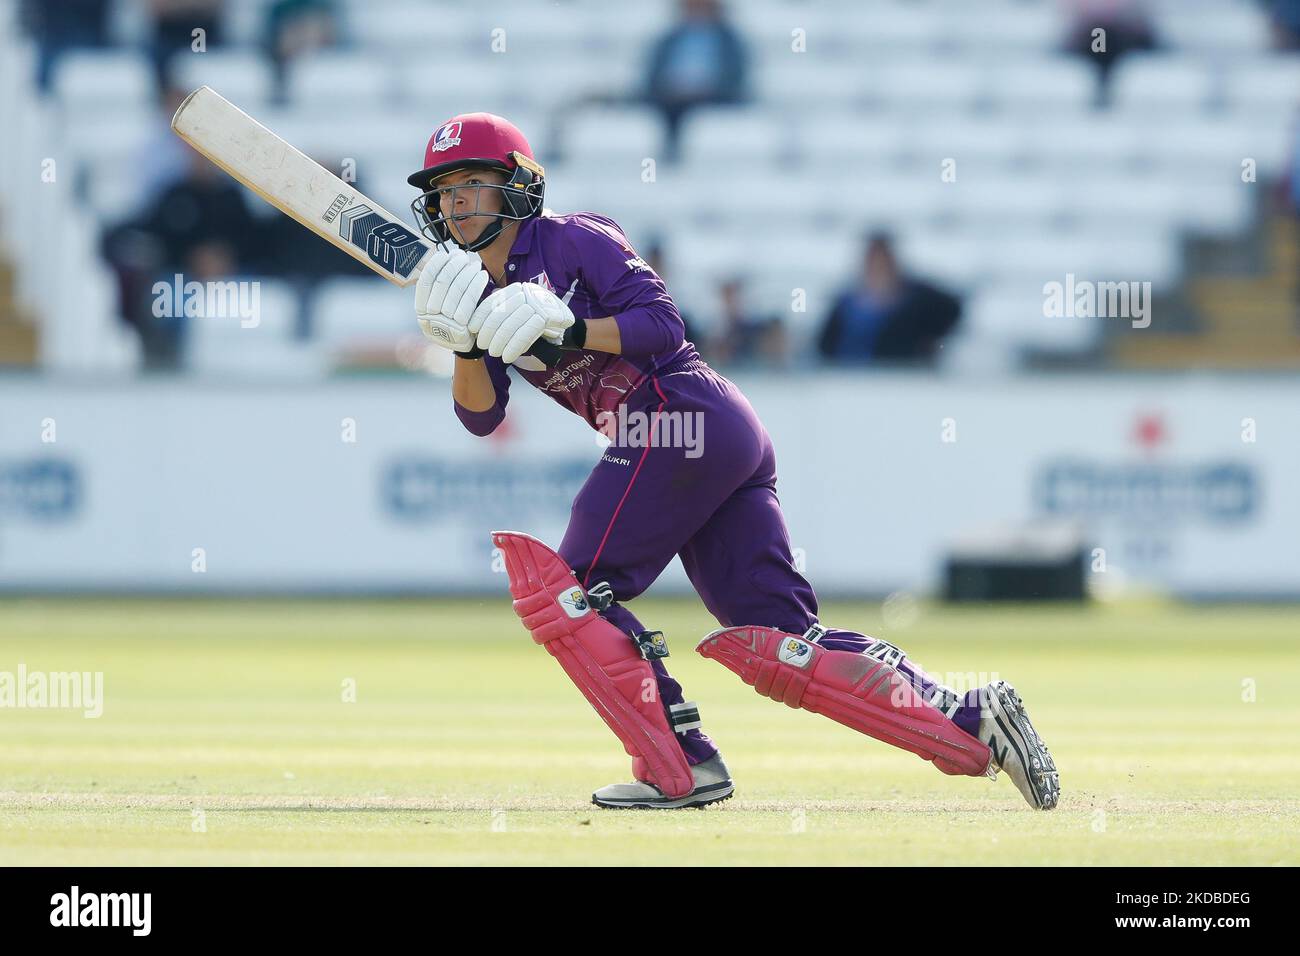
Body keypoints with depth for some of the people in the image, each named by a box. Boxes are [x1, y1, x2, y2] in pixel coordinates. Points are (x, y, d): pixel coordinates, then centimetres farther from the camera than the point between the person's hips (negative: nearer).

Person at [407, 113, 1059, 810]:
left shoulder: (571, 240, -1)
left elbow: (663, 323, -11)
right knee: (781, 644, 1)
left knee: (570, 589, -7)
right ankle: (969, 720, -4)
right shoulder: (478, 294, 21)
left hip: (678, 413, -8)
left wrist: (567, 332, -20)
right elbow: (480, 415, 10)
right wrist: (466, 344, -6)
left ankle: (680, 770, -8)